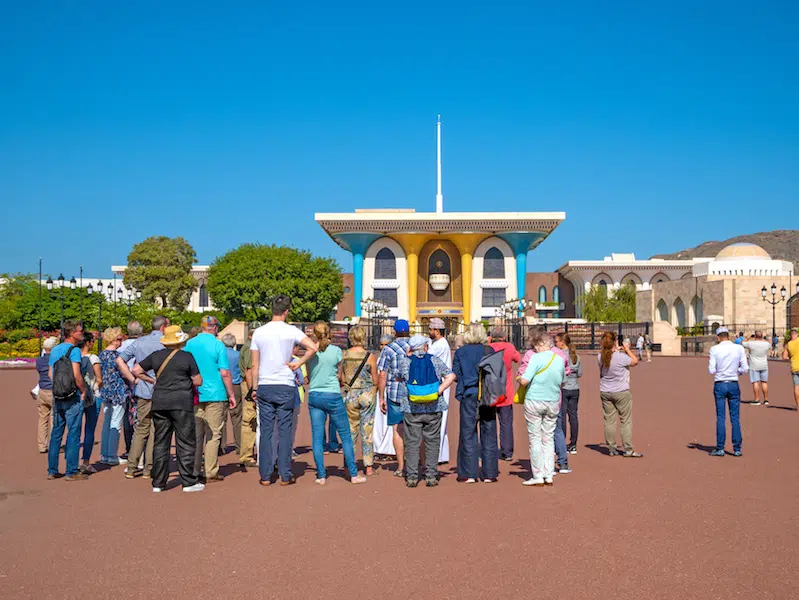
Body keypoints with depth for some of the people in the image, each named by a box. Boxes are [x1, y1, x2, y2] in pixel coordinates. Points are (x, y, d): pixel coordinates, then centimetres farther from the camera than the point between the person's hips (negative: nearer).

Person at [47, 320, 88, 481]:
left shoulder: (54, 350, 12)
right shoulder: (74, 350, -12)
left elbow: (50, 374, 15)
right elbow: (76, 374, -19)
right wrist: (83, 390, -8)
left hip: (57, 397, 8)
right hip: (73, 397, -7)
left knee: (56, 433, 12)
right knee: (73, 434, -2)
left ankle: (52, 470, 17)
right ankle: (71, 472, 1)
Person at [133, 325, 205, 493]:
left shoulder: (156, 356, 6)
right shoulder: (187, 357, -6)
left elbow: (136, 370, 13)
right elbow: (198, 382, -4)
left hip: (159, 403, 4)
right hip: (181, 403, -4)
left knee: (160, 443, 11)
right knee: (185, 443, 2)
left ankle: (158, 483, 14)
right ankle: (188, 482, 4)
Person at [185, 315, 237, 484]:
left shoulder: (190, 344, 6)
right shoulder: (217, 345, -8)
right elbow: (225, 373, -10)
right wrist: (231, 395, -2)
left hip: (194, 395, 4)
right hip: (214, 395, -4)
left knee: (196, 434, 11)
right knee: (213, 435, 2)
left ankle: (194, 471, 14)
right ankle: (210, 473, 4)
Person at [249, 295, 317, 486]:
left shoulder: (259, 332, 3)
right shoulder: (291, 331, -4)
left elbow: (254, 365, 6)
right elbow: (312, 347, -17)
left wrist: (255, 388, 13)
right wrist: (298, 364, -5)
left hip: (264, 386, 2)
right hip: (285, 386, -2)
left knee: (265, 431, 7)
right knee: (285, 431, 3)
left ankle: (265, 476, 10)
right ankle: (285, 476, 6)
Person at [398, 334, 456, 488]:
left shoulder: (404, 361, 0)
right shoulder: (435, 360, 2)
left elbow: (400, 377, 13)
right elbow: (451, 376, -4)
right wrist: (438, 392, -6)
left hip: (411, 408, 0)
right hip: (434, 408, 1)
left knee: (412, 443, 6)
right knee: (432, 442, 9)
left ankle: (411, 477, 6)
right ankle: (431, 476, 10)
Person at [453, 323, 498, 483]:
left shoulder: (460, 352, -1)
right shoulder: (489, 351, -3)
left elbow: (455, 374, -1)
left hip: (469, 395, 0)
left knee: (468, 433, 6)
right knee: (488, 433, 8)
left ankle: (469, 474, 6)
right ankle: (489, 473, 11)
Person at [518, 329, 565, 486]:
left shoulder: (536, 358, -13)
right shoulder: (560, 359, 4)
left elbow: (524, 381, -18)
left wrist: (519, 378, 3)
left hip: (534, 401, -5)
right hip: (553, 402, 5)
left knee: (535, 439, 3)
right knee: (549, 439, 11)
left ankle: (538, 476, 5)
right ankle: (549, 475, 12)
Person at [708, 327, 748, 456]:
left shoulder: (714, 349, -6)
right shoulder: (739, 348, -2)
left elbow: (712, 370, -9)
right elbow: (745, 368, -3)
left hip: (719, 385, -1)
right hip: (733, 385, 1)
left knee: (720, 418, 4)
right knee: (735, 418, 7)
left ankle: (720, 449, 5)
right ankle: (737, 448, 9)